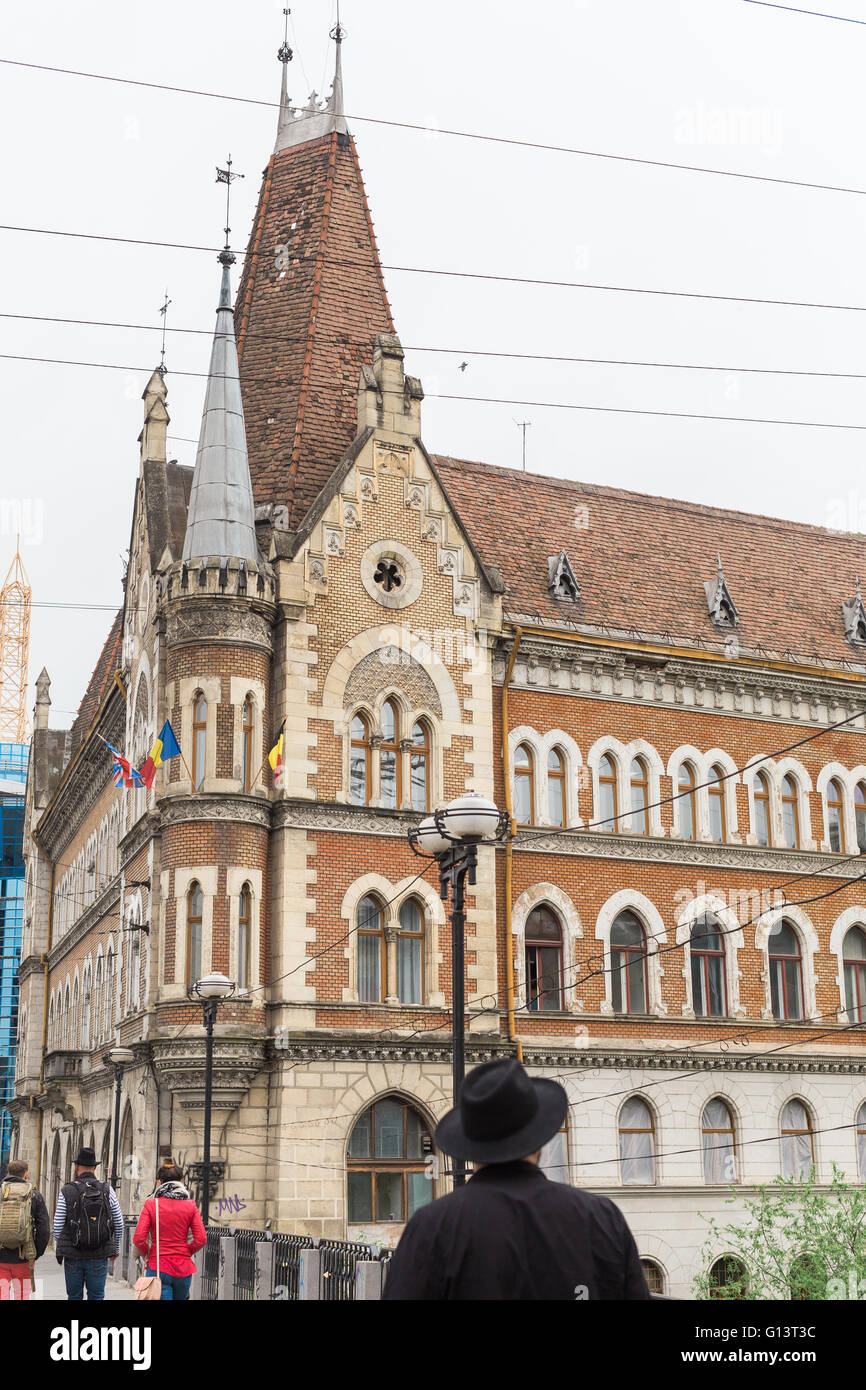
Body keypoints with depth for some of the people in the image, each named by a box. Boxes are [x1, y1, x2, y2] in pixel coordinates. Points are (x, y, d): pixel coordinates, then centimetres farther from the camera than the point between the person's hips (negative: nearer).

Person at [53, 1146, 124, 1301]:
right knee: (96, 1297, 6)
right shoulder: (107, 1191, -2)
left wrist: (59, 1248, 15)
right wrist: (116, 1248, 18)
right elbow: (119, 1224, 3)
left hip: (73, 1256, 0)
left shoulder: (66, 1192, -5)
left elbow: (58, 1227, -3)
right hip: (99, 1257, 0)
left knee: (74, 1297, 10)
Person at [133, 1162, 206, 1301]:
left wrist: (146, 1255, 9)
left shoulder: (151, 1204, -4)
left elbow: (138, 1239, -9)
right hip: (183, 1268, 3)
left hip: (158, 1267, -3)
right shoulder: (190, 1205, 1)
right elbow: (201, 1239, -4)